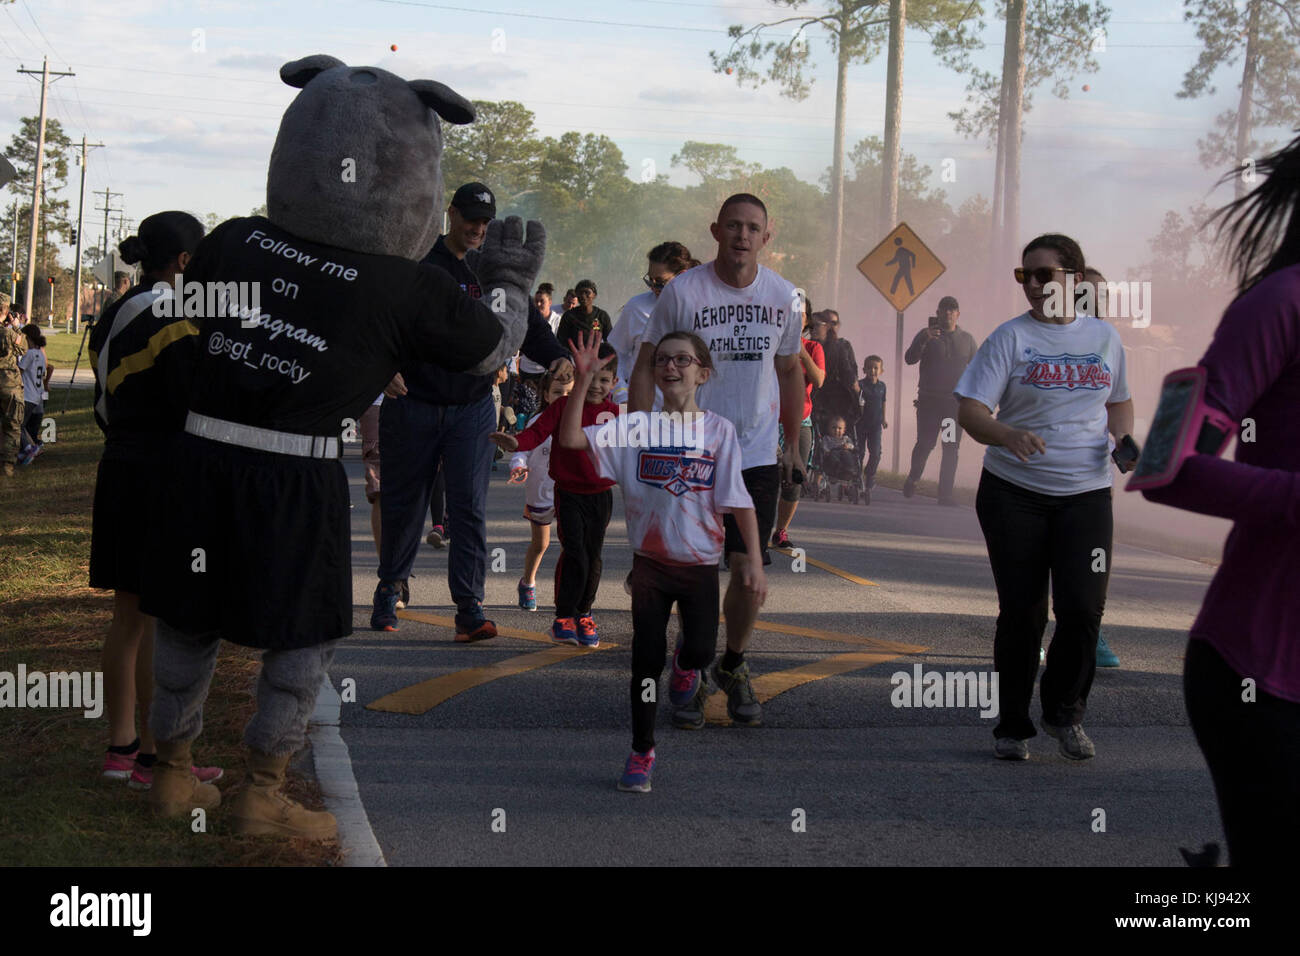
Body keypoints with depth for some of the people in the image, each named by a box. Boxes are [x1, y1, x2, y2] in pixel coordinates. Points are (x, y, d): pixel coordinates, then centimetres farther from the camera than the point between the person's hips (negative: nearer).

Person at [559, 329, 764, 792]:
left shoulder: (718, 429, -2)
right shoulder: (637, 426, -2)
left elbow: (739, 500, -6)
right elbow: (571, 439, -12)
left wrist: (753, 559, -14)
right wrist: (584, 381, -22)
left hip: (701, 563, 0)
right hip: (650, 562, 0)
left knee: (700, 650, -9)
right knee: (646, 658, 0)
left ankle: (685, 670, 30)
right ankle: (641, 751, 17)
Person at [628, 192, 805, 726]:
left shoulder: (783, 297, 3)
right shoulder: (683, 292, -8)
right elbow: (646, 367, -2)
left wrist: (794, 445, 18)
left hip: (758, 456, 2)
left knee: (747, 570, -2)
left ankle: (734, 667, 21)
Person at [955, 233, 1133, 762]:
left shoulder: (1104, 337, 8)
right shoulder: (1010, 337, -3)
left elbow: (1119, 401, 24)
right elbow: (971, 410, -10)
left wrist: (1122, 440, 2)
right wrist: (1007, 435, -31)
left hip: (1086, 493, 2)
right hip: (1013, 493, -2)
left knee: (1083, 606, -8)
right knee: (1021, 610, 2)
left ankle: (1065, 713, 15)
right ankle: (1013, 726, 16)